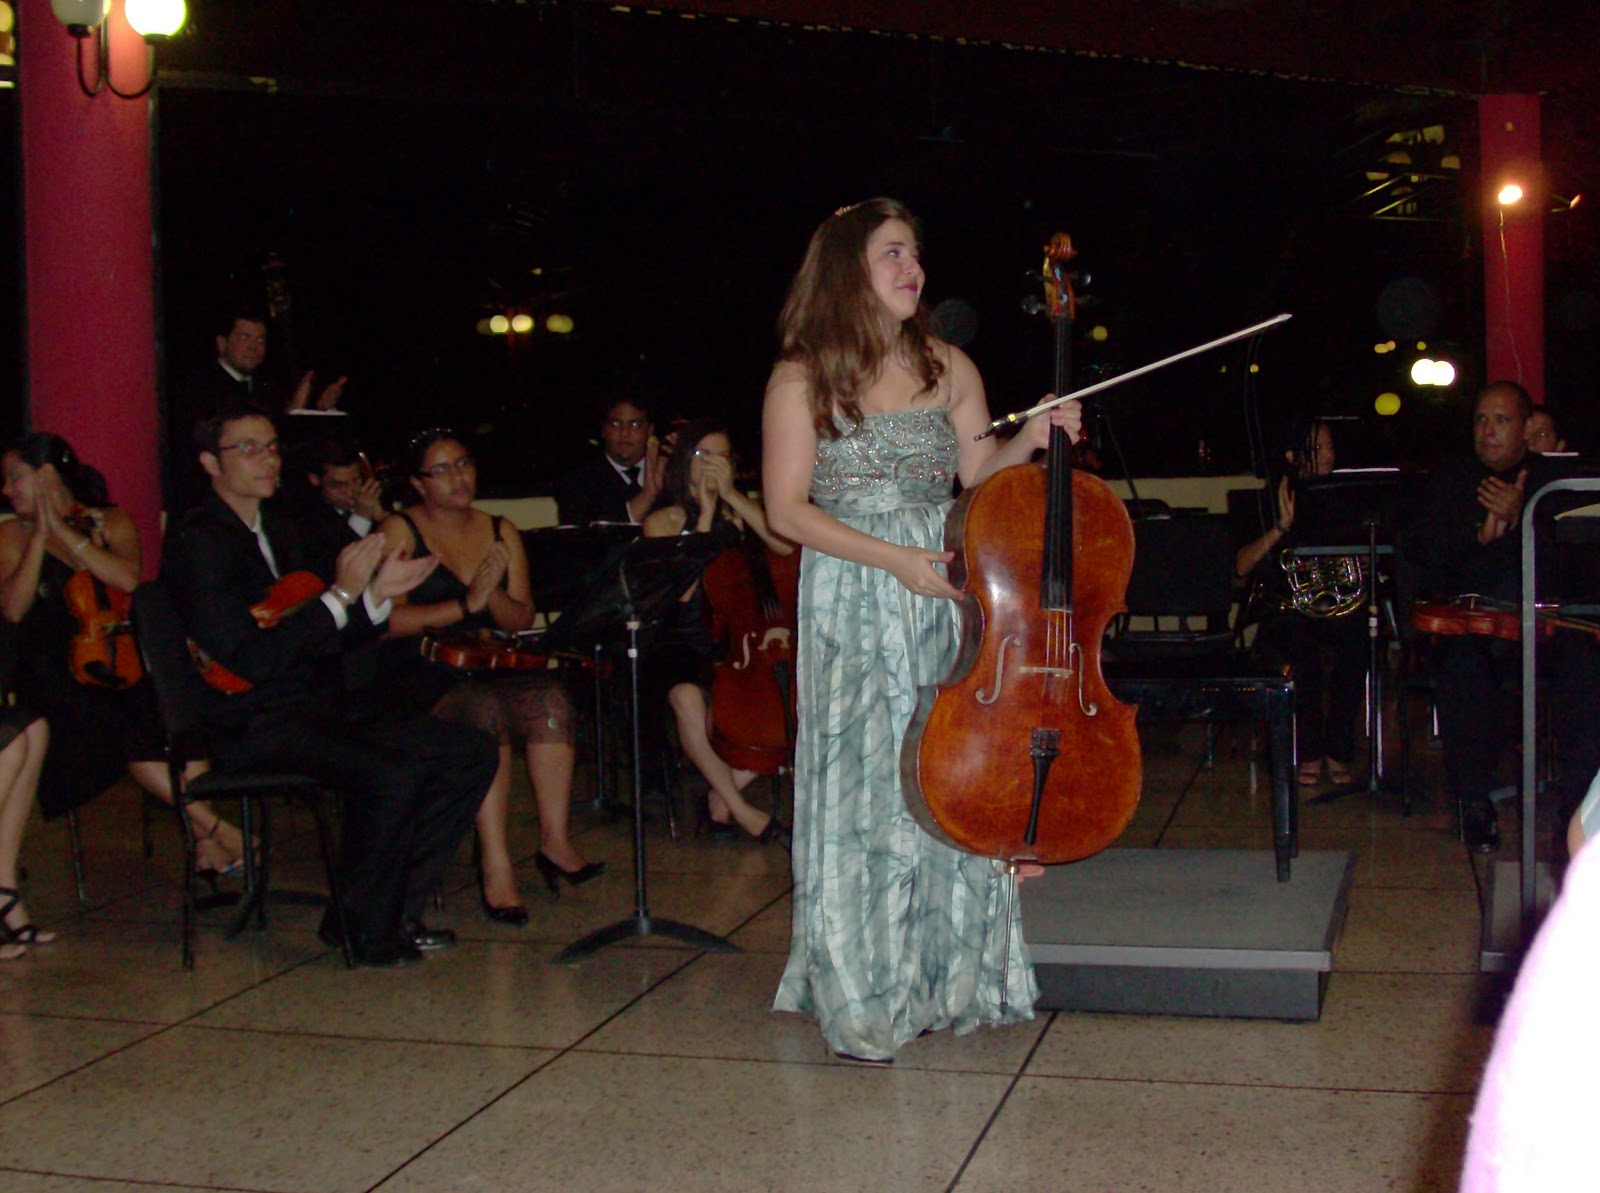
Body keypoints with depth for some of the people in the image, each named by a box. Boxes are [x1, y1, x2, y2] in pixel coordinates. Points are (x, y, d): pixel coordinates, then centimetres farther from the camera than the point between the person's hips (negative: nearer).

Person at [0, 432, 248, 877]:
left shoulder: (111, 522, 12)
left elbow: (129, 579, -10)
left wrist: (63, 531, -9)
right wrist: (41, 535, -6)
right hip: (52, 672, -2)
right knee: (120, 728, -31)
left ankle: (203, 840, -24)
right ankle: (212, 827, -25)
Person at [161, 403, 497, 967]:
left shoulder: (278, 530, 18)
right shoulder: (198, 542, -10)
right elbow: (252, 660, -21)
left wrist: (378, 594, 1)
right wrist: (341, 595, -20)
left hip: (316, 704, 9)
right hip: (251, 724, -9)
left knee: (473, 752, -4)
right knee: (393, 772, -32)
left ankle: (395, 908, 5)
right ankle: (363, 932, -10)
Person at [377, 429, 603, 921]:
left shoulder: (502, 533, 16)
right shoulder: (400, 532, 2)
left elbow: (522, 621, 10)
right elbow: (389, 619, -12)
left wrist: (491, 594, -11)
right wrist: (466, 605, -17)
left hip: (489, 665, 5)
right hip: (419, 672, -5)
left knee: (549, 697, -26)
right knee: (484, 708, -35)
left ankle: (555, 840, -23)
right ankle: (495, 863, -36)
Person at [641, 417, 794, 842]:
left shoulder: (738, 513, 13)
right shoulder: (663, 522, 5)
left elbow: (787, 545, -9)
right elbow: (682, 589, -13)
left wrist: (732, 495, -10)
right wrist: (705, 514, -8)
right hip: (683, 645, -3)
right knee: (687, 696, -37)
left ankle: (723, 792, -6)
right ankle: (741, 809, -20)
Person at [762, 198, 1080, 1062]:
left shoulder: (948, 368, 9)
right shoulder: (802, 380, -2)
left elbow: (976, 472, 13)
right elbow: (788, 511, -6)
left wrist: (1031, 440, -6)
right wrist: (893, 558, -14)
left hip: (945, 604, 3)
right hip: (852, 611, -3)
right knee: (860, 791, -1)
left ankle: (950, 979, 21)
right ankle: (861, 1001, 13)